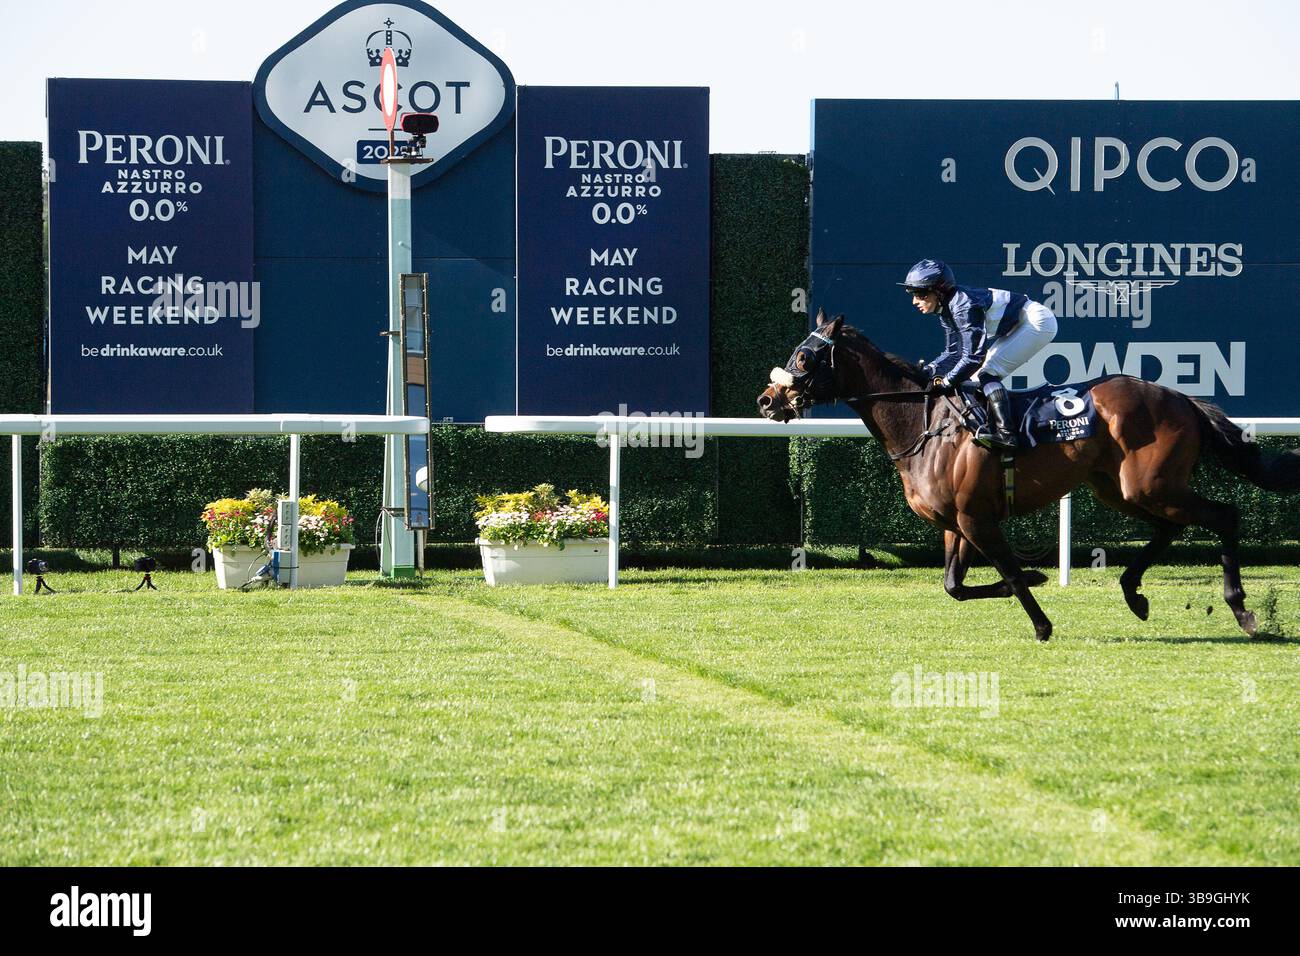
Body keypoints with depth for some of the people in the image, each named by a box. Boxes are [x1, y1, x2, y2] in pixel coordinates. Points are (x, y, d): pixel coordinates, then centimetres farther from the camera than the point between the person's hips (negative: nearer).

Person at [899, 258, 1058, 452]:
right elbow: (953, 353, 7)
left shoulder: (964, 305, -28)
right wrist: (926, 371, -7)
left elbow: (973, 355, -31)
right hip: (1017, 328, 10)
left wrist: (946, 383, -24)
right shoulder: (947, 309, 1)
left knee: (986, 373, -19)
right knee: (975, 376, 6)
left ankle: (1005, 433, -28)